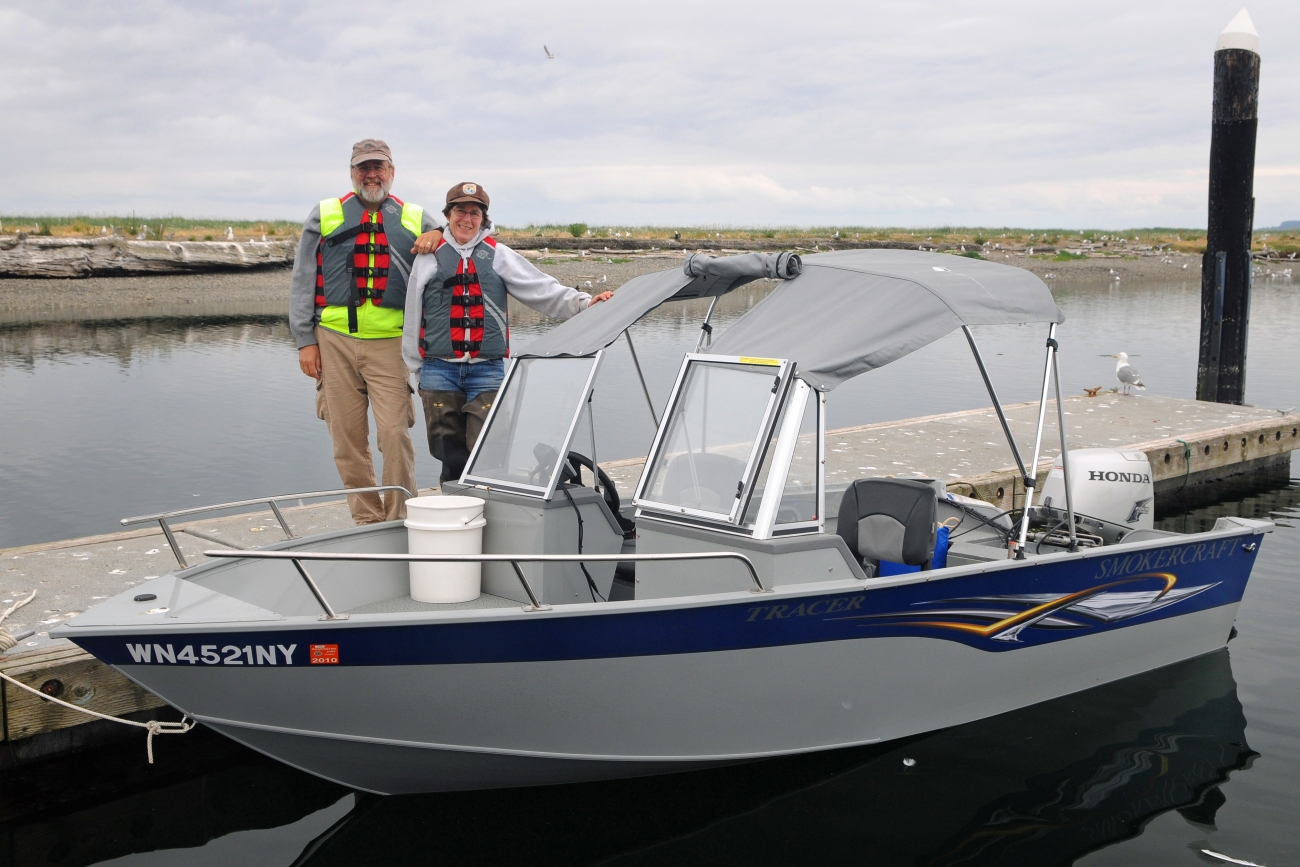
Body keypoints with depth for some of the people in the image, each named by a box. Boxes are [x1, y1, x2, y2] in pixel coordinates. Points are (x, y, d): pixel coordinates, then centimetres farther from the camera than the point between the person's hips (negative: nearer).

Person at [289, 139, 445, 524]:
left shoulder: (415, 219, 13)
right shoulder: (324, 215, 13)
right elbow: (303, 283, 12)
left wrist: (439, 235, -3)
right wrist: (305, 340, 3)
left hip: (390, 343, -1)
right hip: (334, 342, 1)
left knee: (394, 432, -12)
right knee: (347, 437, 4)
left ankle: (399, 519, 0)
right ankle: (366, 518, 16)